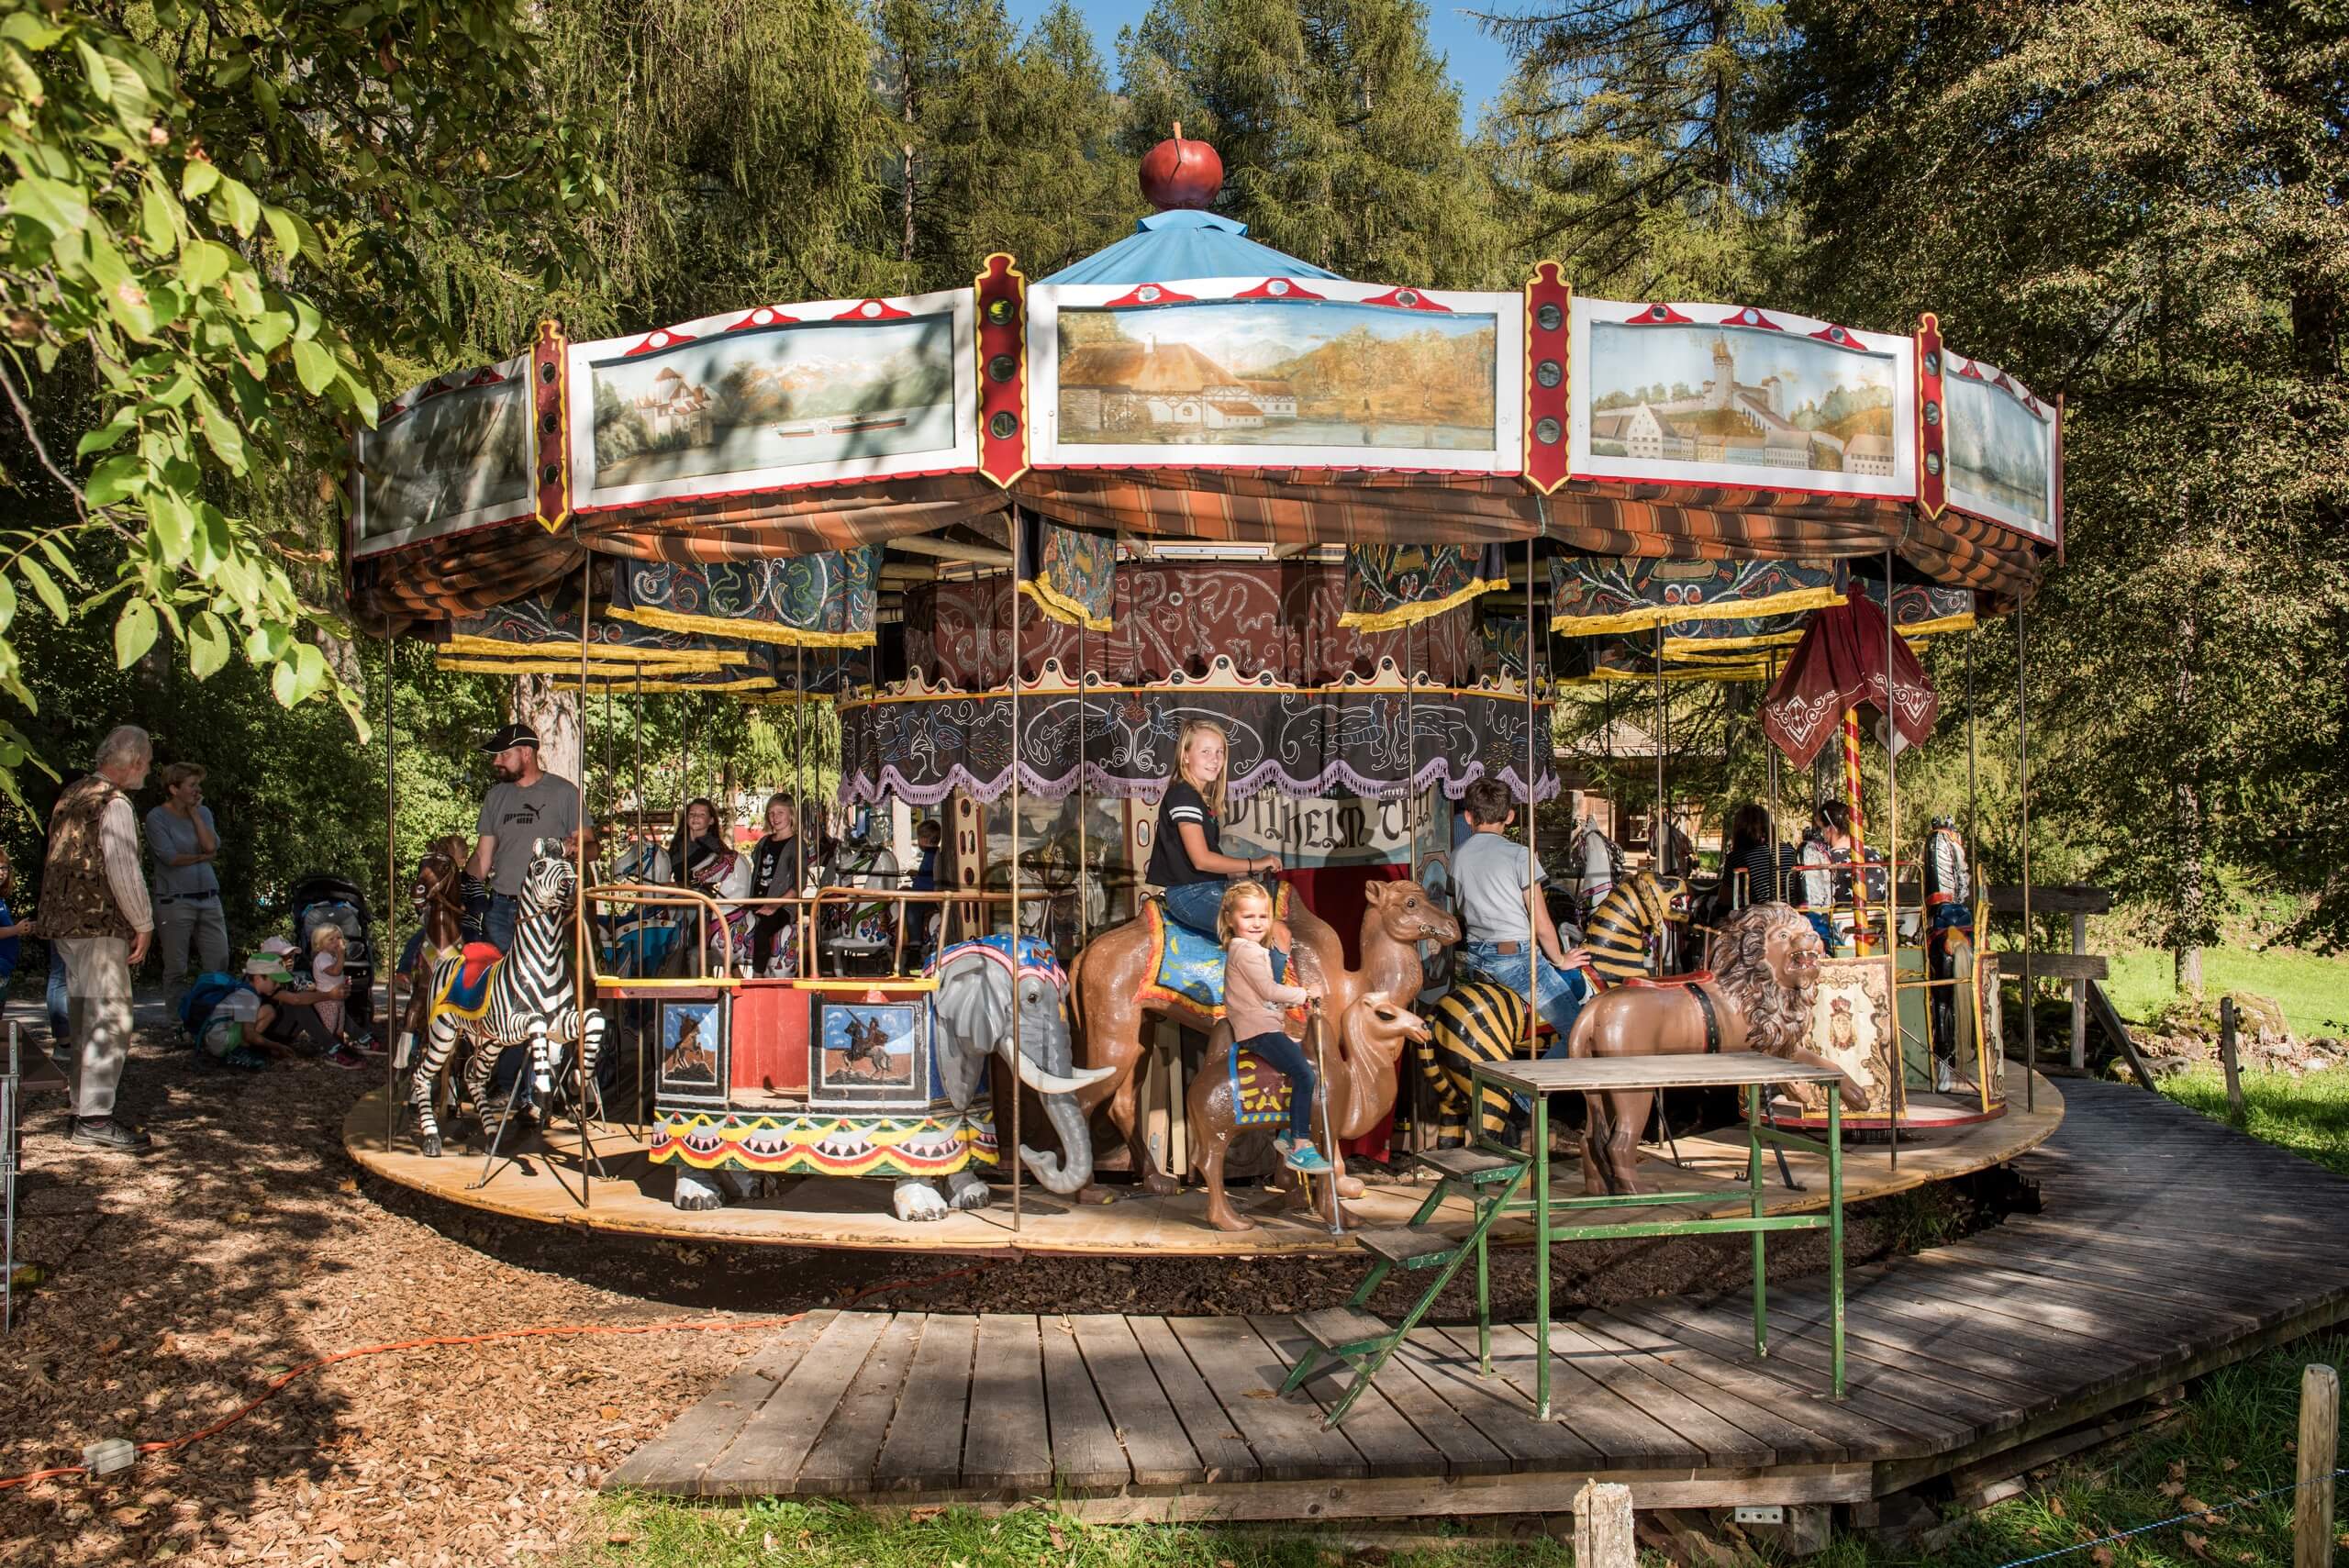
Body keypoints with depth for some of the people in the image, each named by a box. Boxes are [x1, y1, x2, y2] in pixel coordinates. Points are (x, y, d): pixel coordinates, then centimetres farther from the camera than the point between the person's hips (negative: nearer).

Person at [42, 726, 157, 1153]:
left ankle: (86, 1109, 24)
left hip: (66, 921, 10)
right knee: (110, 1020, -8)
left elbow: (65, 862, 20)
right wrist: (144, 925, -10)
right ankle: (94, 1118, -8)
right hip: (100, 926, -10)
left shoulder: (73, 796, 16)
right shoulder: (114, 804, -14)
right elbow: (123, 872, -19)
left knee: (85, 1020, 16)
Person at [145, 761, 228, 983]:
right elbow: (170, 857, -13)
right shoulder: (157, 817, -4)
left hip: (208, 897, 5)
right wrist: (203, 857, 0)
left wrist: (194, 813, -2)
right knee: (176, 968, 2)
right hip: (174, 899, -5)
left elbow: (211, 846, -5)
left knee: (219, 963, 3)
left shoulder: (203, 812, 11)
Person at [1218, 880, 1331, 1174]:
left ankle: (1289, 1133, 19)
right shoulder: (1246, 951, -12)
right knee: (1305, 1075, -19)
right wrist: (1304, 993, -5)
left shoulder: (1251, 949, 21)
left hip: (1264, 1026, 11)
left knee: (1306, 1060, 17)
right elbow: (1268, 990, -17)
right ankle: (1299, 1148, -19)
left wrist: (1296, 996, 17)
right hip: (1258, 1029, -11)